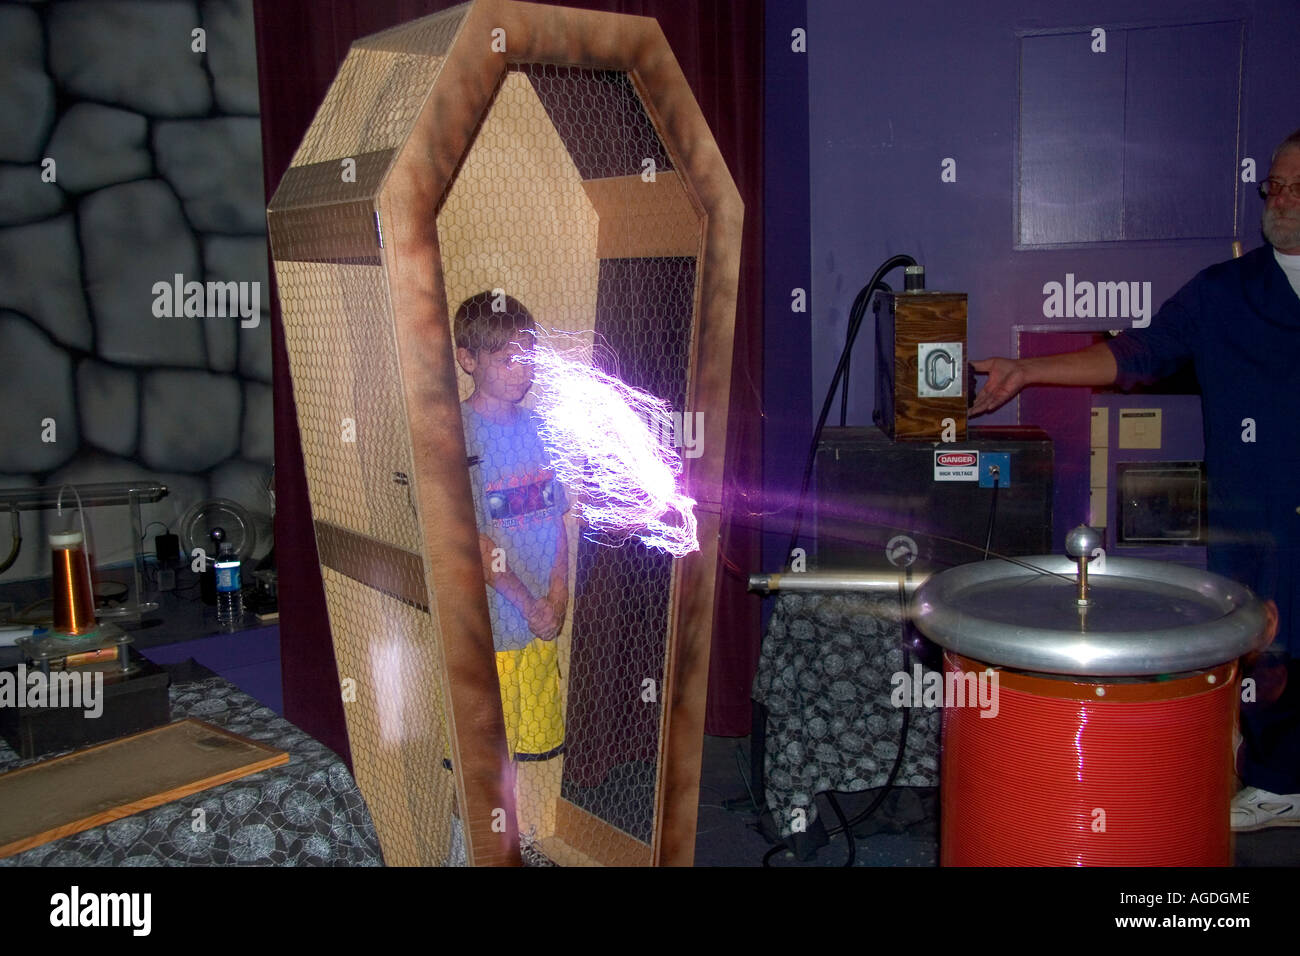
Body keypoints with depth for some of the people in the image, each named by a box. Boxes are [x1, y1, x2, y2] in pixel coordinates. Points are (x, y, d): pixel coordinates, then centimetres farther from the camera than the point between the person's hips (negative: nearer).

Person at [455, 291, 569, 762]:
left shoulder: (535, 427, 7)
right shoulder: (456, 433, -13)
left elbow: (554, 515, 10)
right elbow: (469, 538, -15)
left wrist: (557, 590, -2)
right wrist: (526, 601, -12)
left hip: (542, 614, 6)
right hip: (488, 621, -6)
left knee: (540, 741, 16)